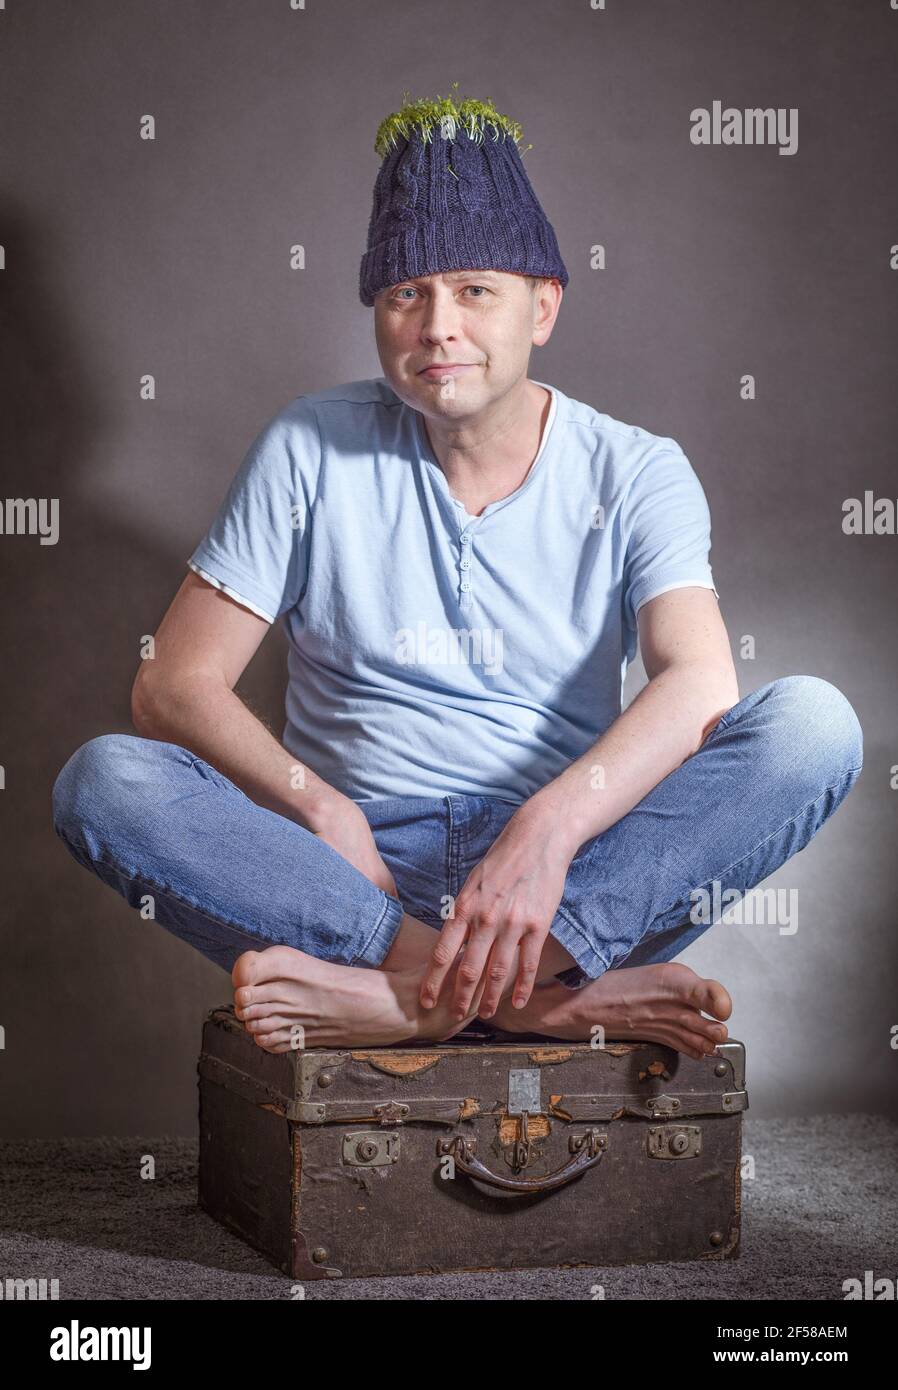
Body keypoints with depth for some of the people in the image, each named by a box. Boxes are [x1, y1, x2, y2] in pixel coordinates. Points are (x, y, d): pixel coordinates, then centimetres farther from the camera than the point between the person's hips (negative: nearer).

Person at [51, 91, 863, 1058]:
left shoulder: (634, 473, 3)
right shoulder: (310, 451, 5)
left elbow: (700, 682, -15)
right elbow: (173, 687, -1)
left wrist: (549, 828, -33)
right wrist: (323, 812, -19)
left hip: (585, 876, 0)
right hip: (348, 866, 1)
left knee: (813, 724, -25)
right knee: (103, 780, -25)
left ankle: (401, 993, -34)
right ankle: (544, 995, -32)